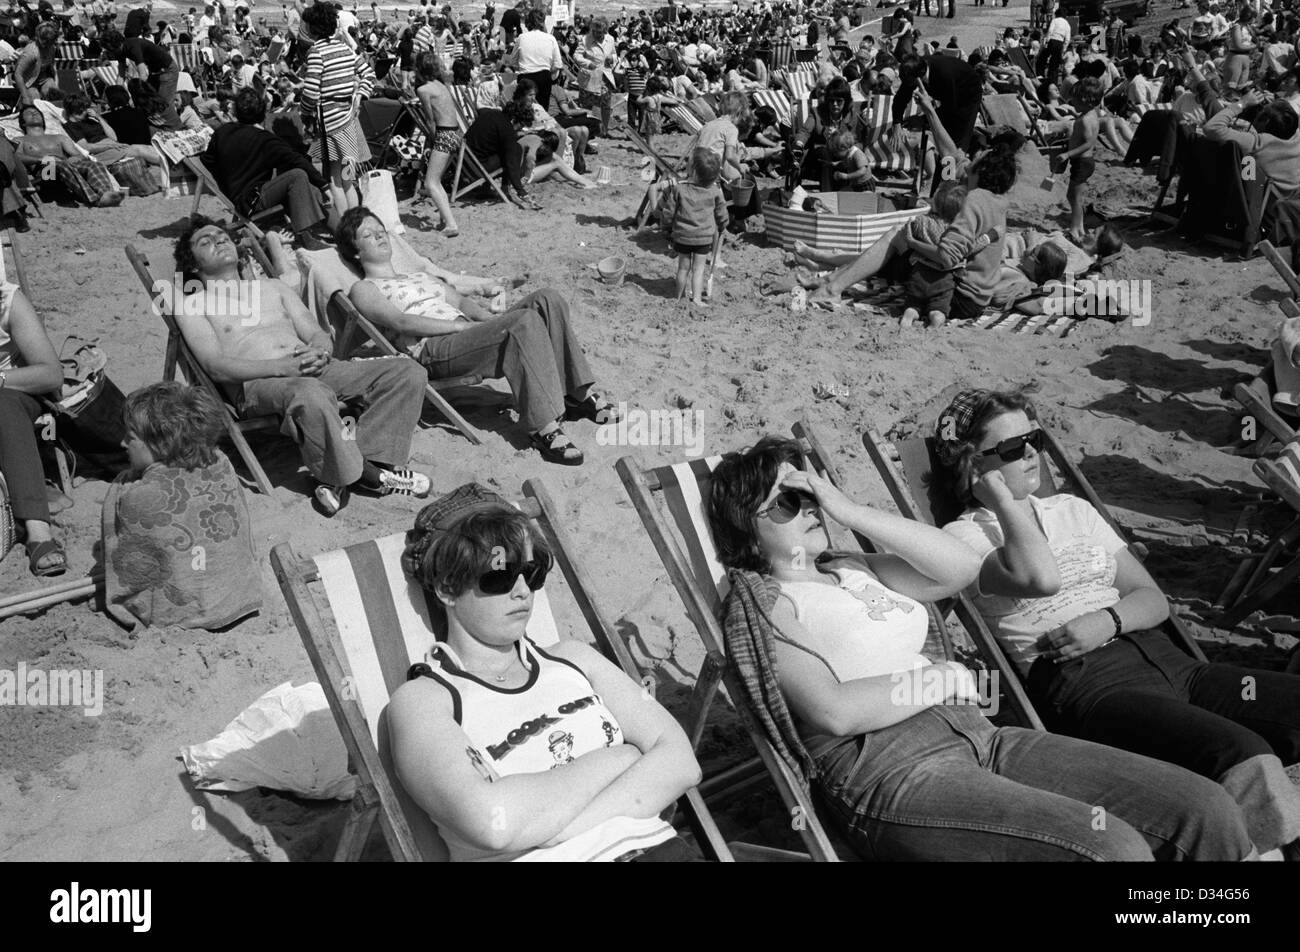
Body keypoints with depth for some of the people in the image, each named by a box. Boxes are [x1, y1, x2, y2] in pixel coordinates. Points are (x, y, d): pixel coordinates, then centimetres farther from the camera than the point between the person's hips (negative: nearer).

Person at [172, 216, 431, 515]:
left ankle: (339, 476, -24)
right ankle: (364, 474, -21)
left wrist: (320, 351, -7)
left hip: (314, 368, 6)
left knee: (408, 372, -15)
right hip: (256, 383, -6)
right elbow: (216, 366, -3)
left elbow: (319, 335, 20)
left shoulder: (272, 286, 30)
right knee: (311, 394, -43)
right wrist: (281, 367, -18)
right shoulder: (191, 304, 14)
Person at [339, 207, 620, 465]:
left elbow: (460, 300, 24)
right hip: (433, 351, -7)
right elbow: (402, 322, -5)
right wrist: (461, 325, -14)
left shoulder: (423, 276, 35)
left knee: (547, 300, -14)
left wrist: (490, 319, 2)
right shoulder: (363, 289, 12)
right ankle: (542, 427, -36)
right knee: (525, 321, -31)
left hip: (470, 335, 7)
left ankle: (578, 394, -17)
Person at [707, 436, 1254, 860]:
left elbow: (961, 568, 9)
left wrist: (853, 513, 5)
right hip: (891, 774, -7)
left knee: (1207, 811, -6)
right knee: (1112, 849, -29)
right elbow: (835, 712, -13)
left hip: (978, 735, 8)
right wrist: (943, 679, -3)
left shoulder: (852, 570, 22)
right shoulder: (756, 604, 0)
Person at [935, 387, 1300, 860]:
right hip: (1080, 682, -7)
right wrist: (998, 493, -6)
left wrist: (1110, 620, -5)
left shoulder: (1072, 508, 22)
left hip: (1168, 660, 7)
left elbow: (1153, 598, 18)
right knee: (1246, 757, -32)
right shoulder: (962, 536, 2)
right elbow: (1040, 578, -20)